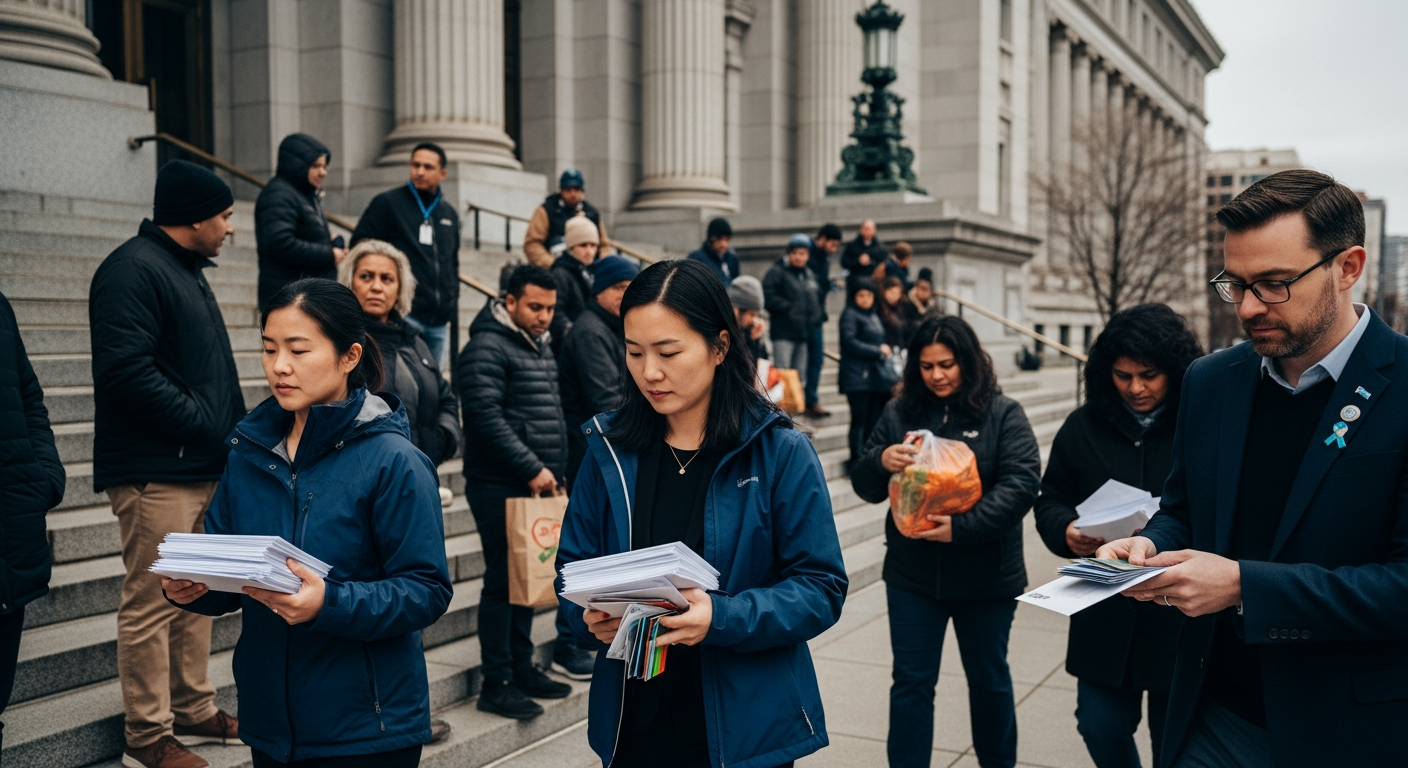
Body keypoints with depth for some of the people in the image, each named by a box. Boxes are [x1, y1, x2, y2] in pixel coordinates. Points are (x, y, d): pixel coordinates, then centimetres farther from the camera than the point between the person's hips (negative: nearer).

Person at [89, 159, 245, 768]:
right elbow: (127, 370, -23)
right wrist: (207, 425, -19)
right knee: (152, 602, -2)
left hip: (202, 467, 10)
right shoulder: (134, 269, -13)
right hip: (157, 472, -10)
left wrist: (233, 432, 10)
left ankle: (194, 711, 27)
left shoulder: (187, 271, 19)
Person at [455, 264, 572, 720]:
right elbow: (485, 415, -20)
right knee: (503, 580, -3)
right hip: (500, 486, -8)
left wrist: (555, 469, 14)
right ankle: (497, 682, 6)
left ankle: (521, 668, 25)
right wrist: (532, 468, -19)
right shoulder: (487, 347, -11)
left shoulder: (541, 344, 17)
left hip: (537, 484, 9)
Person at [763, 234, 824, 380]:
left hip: (803, 333, 7)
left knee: (800, 376, 11)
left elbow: (814, 301, 23)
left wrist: (816, 316, 6)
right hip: (783, 334, -7)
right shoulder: (777, 272, -7)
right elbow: (768, 297, -16)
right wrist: (788, 308, -14)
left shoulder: (810, 275, 16)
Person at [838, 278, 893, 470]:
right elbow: (850, 343, -13)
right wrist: (878, 351, -9)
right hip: (858, 377, -7)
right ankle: (856, 460, -1)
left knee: (874, 421, 7)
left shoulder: (875, 317, 20)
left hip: (877, 377, 7)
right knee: (859, 420, -6)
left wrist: (888, 351, 2)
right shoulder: (850, 315, -3)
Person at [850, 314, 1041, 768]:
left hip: (985, 575, -1)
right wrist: (880, 462, -21)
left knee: (989, 678, 17)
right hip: (912, 574, 1)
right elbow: (866, 488, 3)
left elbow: (1022, 483, -16)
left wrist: (963, 527, -28)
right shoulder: (899, 414, 2)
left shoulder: (1002, 414, -5)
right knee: (911, 681, 7)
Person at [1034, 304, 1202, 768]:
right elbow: (1051, 502, 8)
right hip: (1104, 613, 3)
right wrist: (1067, 532, -14)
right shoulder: (1083, 426, 3)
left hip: (1182, 617, -3)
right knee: (1101, 728, 12)